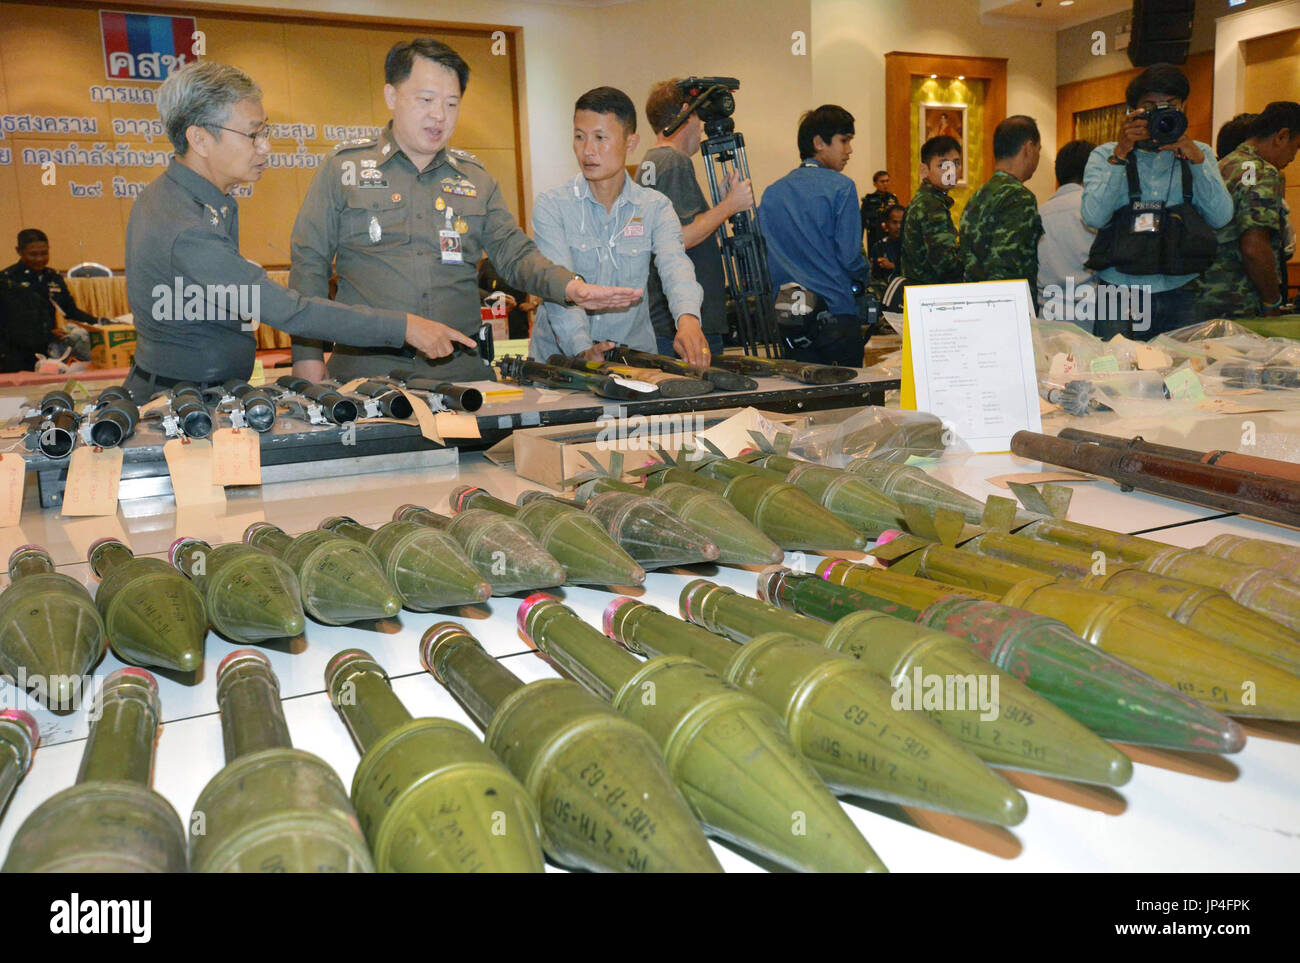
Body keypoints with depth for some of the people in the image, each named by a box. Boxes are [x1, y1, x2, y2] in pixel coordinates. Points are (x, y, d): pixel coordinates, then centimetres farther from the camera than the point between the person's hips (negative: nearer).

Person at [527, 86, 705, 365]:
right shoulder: (552, 206, 1)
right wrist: (583, 348, -29)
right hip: (559, 360, 0)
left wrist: (688, 320, -33)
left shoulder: (656, 207, 7)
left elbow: (675, 266, -11)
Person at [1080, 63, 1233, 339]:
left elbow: (1220, 217, -3)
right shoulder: (1105, 155, 5)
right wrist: (1120, 154, -16)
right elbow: (1093, 217, -12)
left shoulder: (1199, 154, 11)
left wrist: (1194, 157, -13)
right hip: (1120, 295, -2)